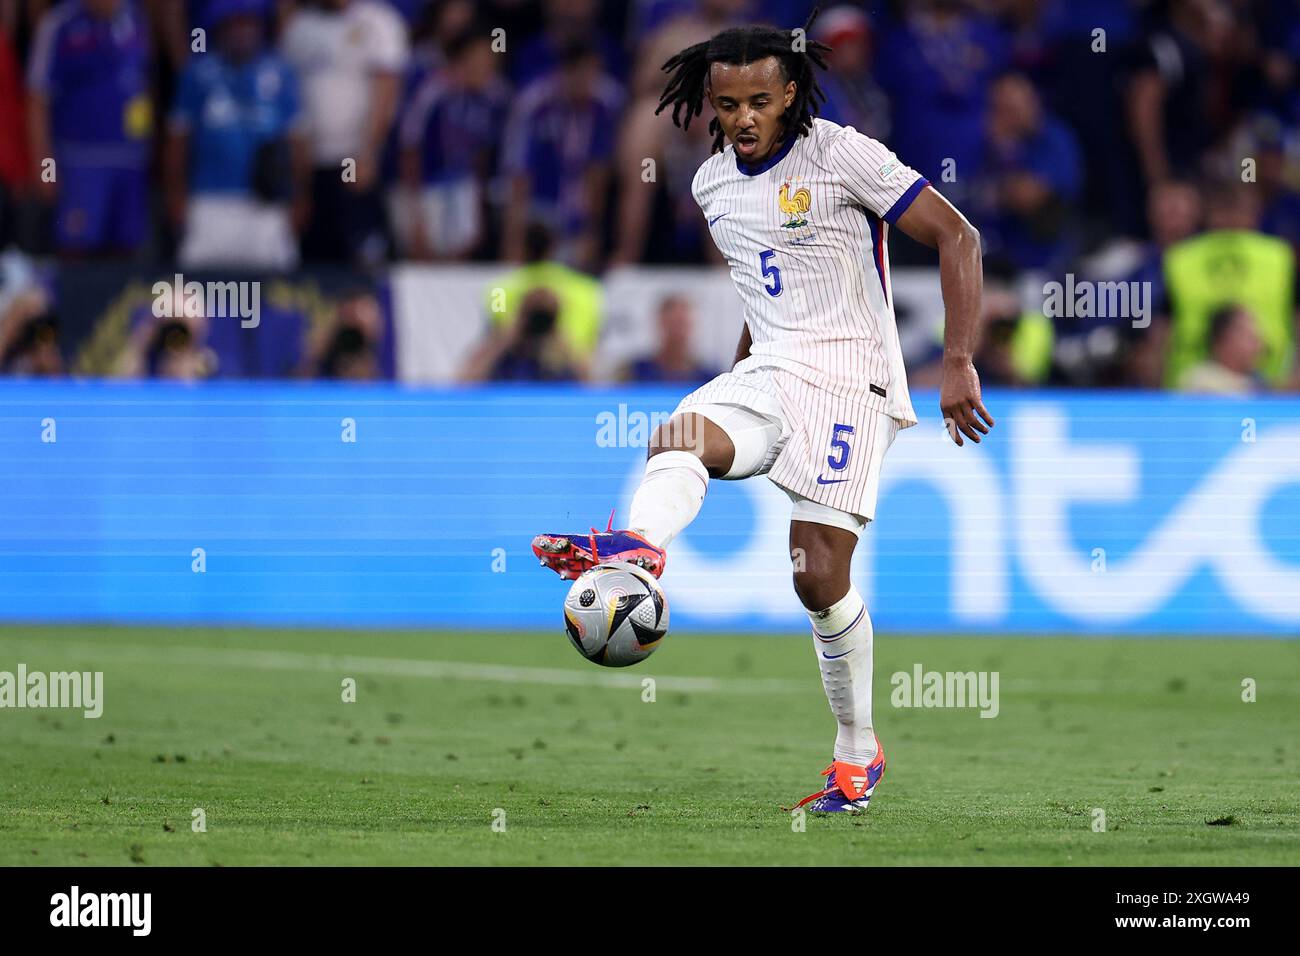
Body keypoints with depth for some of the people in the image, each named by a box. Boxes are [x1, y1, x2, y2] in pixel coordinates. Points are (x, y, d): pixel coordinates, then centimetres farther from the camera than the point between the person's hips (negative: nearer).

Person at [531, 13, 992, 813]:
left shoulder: (842, 157, -9)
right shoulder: (713, 185, 12)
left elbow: (958, 239, -10)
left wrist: (959, 365, -16)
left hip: (851, 379, -6)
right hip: (767, 377, 6)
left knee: (821, 577, -9)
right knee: (678, 441, -27)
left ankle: (859, 752, 8)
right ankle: (638, 546, -59)